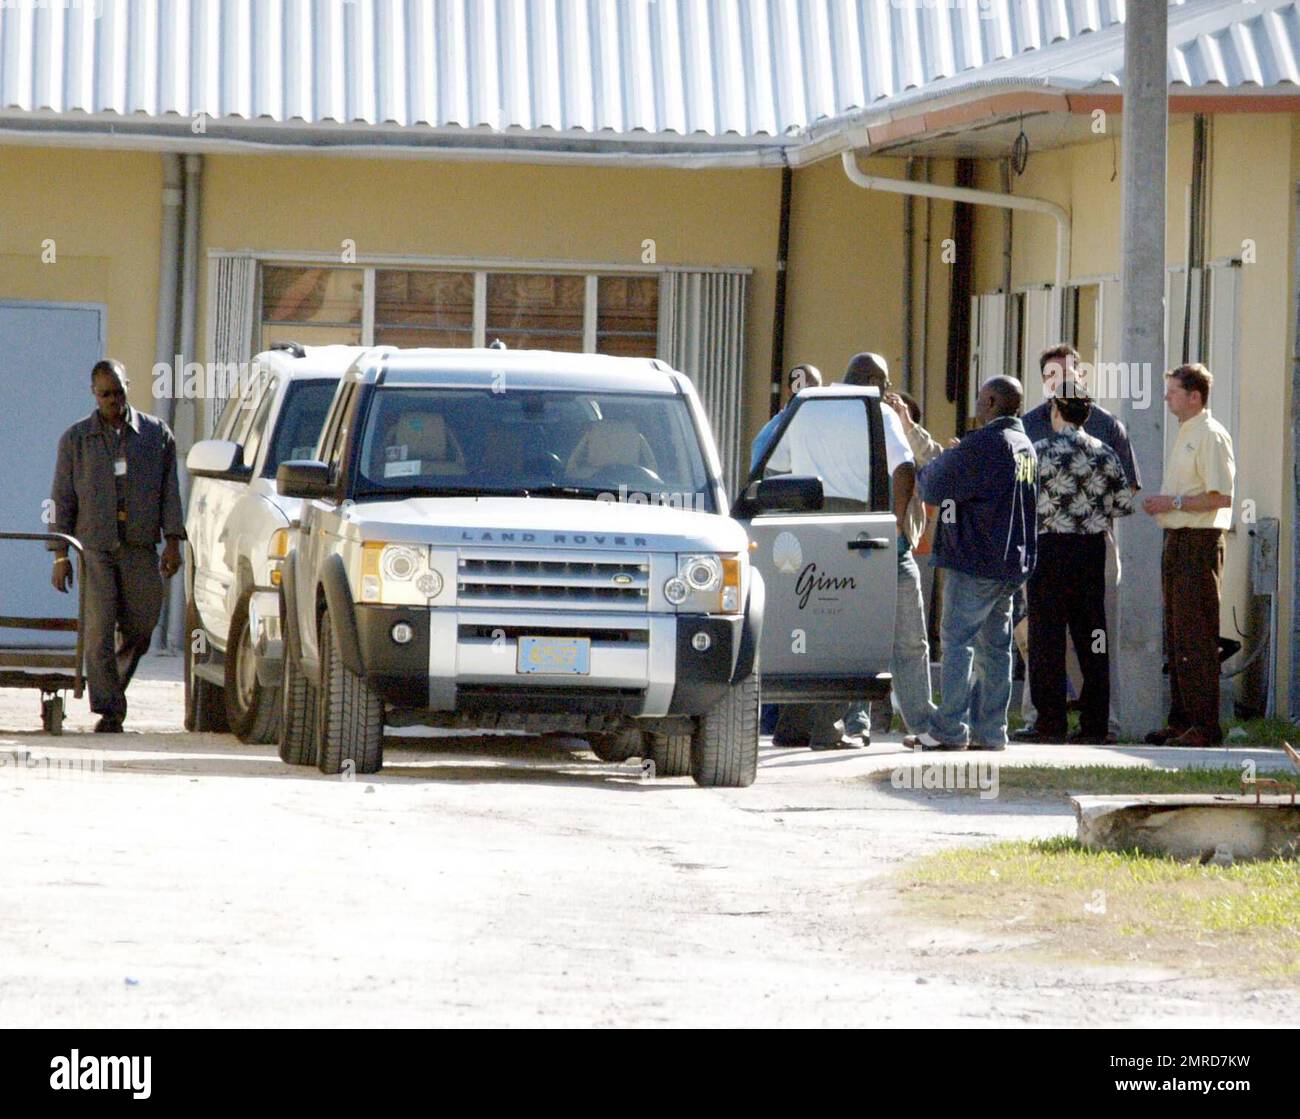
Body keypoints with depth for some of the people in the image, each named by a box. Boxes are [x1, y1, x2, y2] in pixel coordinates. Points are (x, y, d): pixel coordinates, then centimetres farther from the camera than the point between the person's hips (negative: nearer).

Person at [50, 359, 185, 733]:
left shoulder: (156, 434, 10)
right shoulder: (75, 439, 8)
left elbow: (169, 492, 9)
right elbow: (62, 499, 7)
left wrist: (173, 542, 0)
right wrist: (60, 555, 0)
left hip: (140, 548, 1)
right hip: (94, 547, -1)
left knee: (140, 626, 3)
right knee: (99, 629, -11)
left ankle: (115, 685, 30)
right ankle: (108, 711, -11)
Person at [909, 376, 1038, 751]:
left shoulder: (984, 444, -16)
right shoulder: (1025, 446, 14)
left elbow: (934, 487, -11)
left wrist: (925, 473, 11)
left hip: (975, 560, -9)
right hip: (1011, 562, 9)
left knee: (957, 640, -6)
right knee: (995, 646, 10)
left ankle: (949, 730, -8)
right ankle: (990, 731, 10)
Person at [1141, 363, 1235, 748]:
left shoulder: (1211, 436, -12)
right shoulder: (1184, 435, 18)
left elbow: (1221, 497, -19)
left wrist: (1173, 502, -18)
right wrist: (1161, 504, 10)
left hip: (1199, 544, -10)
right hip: (1176, 541, 10)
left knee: (1196, 637, -10)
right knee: (1176, 637, 12)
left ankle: (1205, 725, -10)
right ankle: (1181, 719, 16)